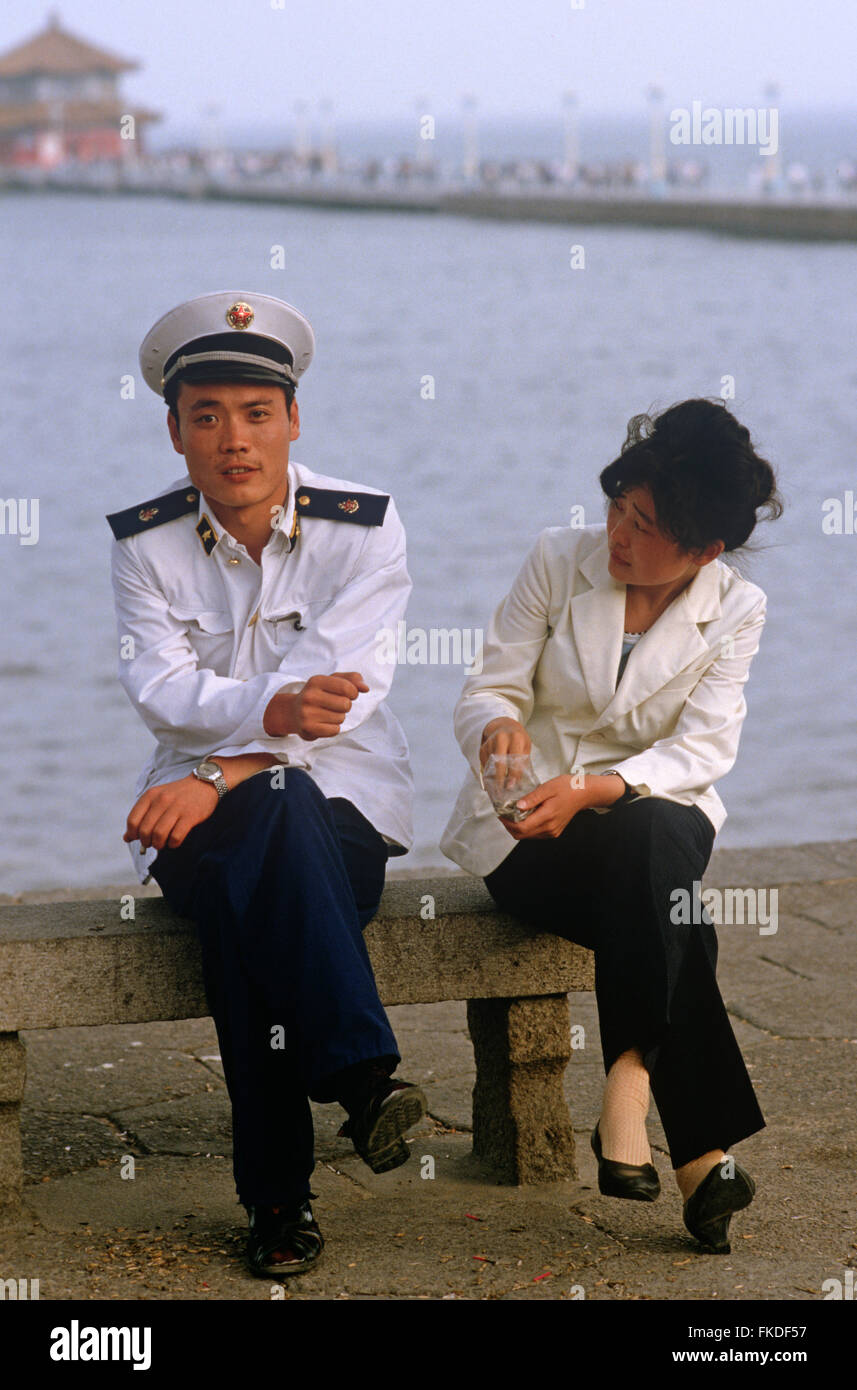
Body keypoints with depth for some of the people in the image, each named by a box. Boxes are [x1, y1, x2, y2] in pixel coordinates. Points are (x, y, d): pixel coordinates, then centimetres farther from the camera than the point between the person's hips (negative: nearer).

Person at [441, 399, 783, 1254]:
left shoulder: (736, 611, 0)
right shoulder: (557, 559, -1)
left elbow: (703, 749, -11)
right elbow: (486, 690, -1)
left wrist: (592, 787, -29)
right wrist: (499, 725, -27)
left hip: (655, 813, 1)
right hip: (524, 830, -1)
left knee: (652, 841, -39)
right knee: (664, 906, -34)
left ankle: (630, 1085, -39)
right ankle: (697, 1143, -38)